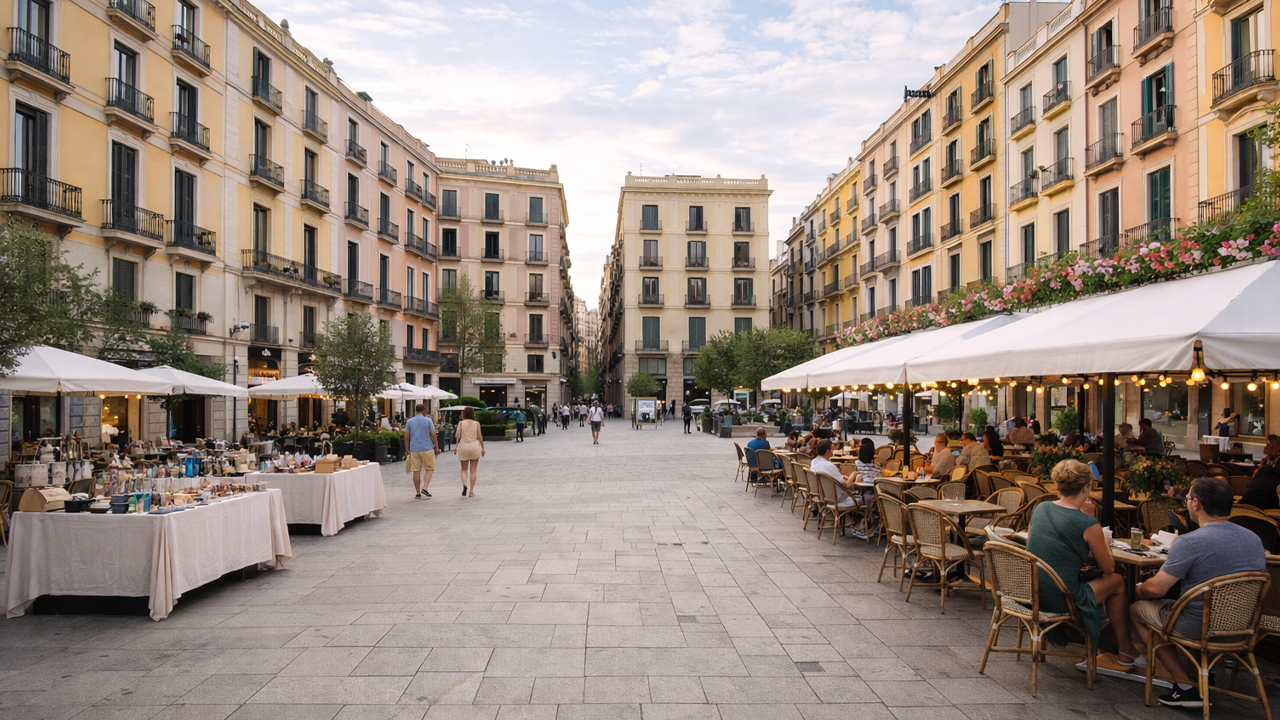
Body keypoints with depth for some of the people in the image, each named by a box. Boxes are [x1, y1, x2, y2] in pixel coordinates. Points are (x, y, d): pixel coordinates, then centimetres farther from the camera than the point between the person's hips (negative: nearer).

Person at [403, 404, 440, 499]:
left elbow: (406, 437, 6)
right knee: (429, 469, 8)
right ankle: (424, 488, -10)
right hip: (427, 448, -3)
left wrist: (407, 450, 12)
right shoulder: (428, 420, -1)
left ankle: (418, 493, 8)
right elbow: (433, 435, -4)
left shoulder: (409, 421, 7)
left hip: (414, 449, 3)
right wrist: (437, 447, 2)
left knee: (416, 471, 5)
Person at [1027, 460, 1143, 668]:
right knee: (1117, 581, 19)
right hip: (1060, 600, -6)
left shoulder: (1039, 509, 1)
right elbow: (1109, 568, -2)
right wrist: (1104, 541, 12)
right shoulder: (1087, 524, -16)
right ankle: (1126, 651, 34)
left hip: (1029, 593, 6)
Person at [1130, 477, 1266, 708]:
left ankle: (1187, 685, 8)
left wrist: (1140, 589, 4)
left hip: (1199, 628, -8)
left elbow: (1156, 589, -19)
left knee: (1137, 609, 15)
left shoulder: (1190, 543, -23)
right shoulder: (1255, 539, -1)